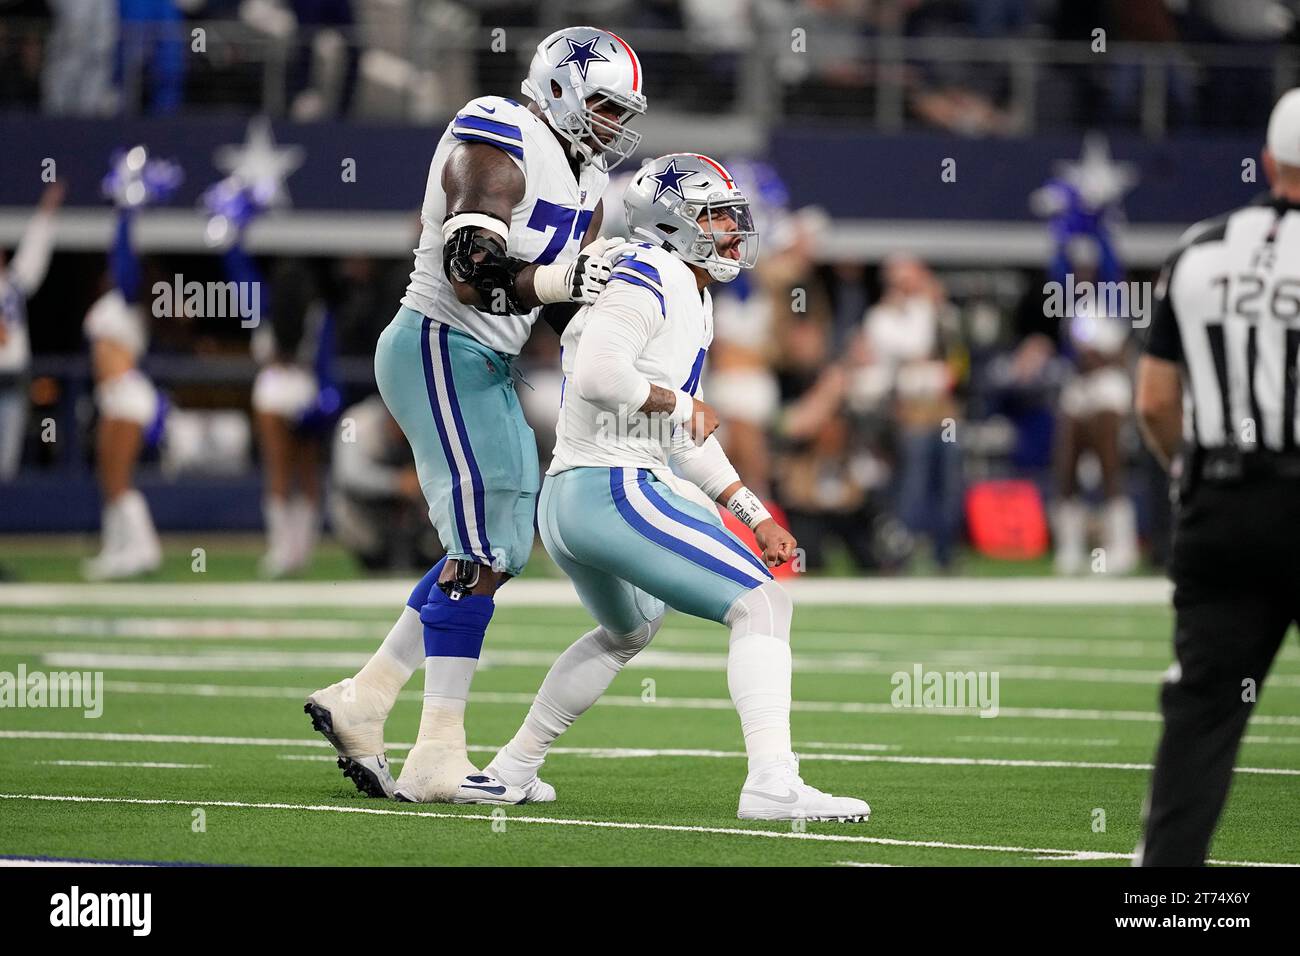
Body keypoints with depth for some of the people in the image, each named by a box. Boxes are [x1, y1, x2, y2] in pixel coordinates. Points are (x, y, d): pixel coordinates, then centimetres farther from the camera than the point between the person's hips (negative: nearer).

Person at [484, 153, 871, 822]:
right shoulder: (646, 279, -11)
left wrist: (755, 516, 22)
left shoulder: (692, 298, 20)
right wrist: (679, 400, -12)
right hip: (614, 491, -11)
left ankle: (513, 768, 41)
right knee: (762, 607, -13)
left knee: (628, 630, 35)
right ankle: (772, 784, -25)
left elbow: (682, 440, 25)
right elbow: (597, 377, -28)